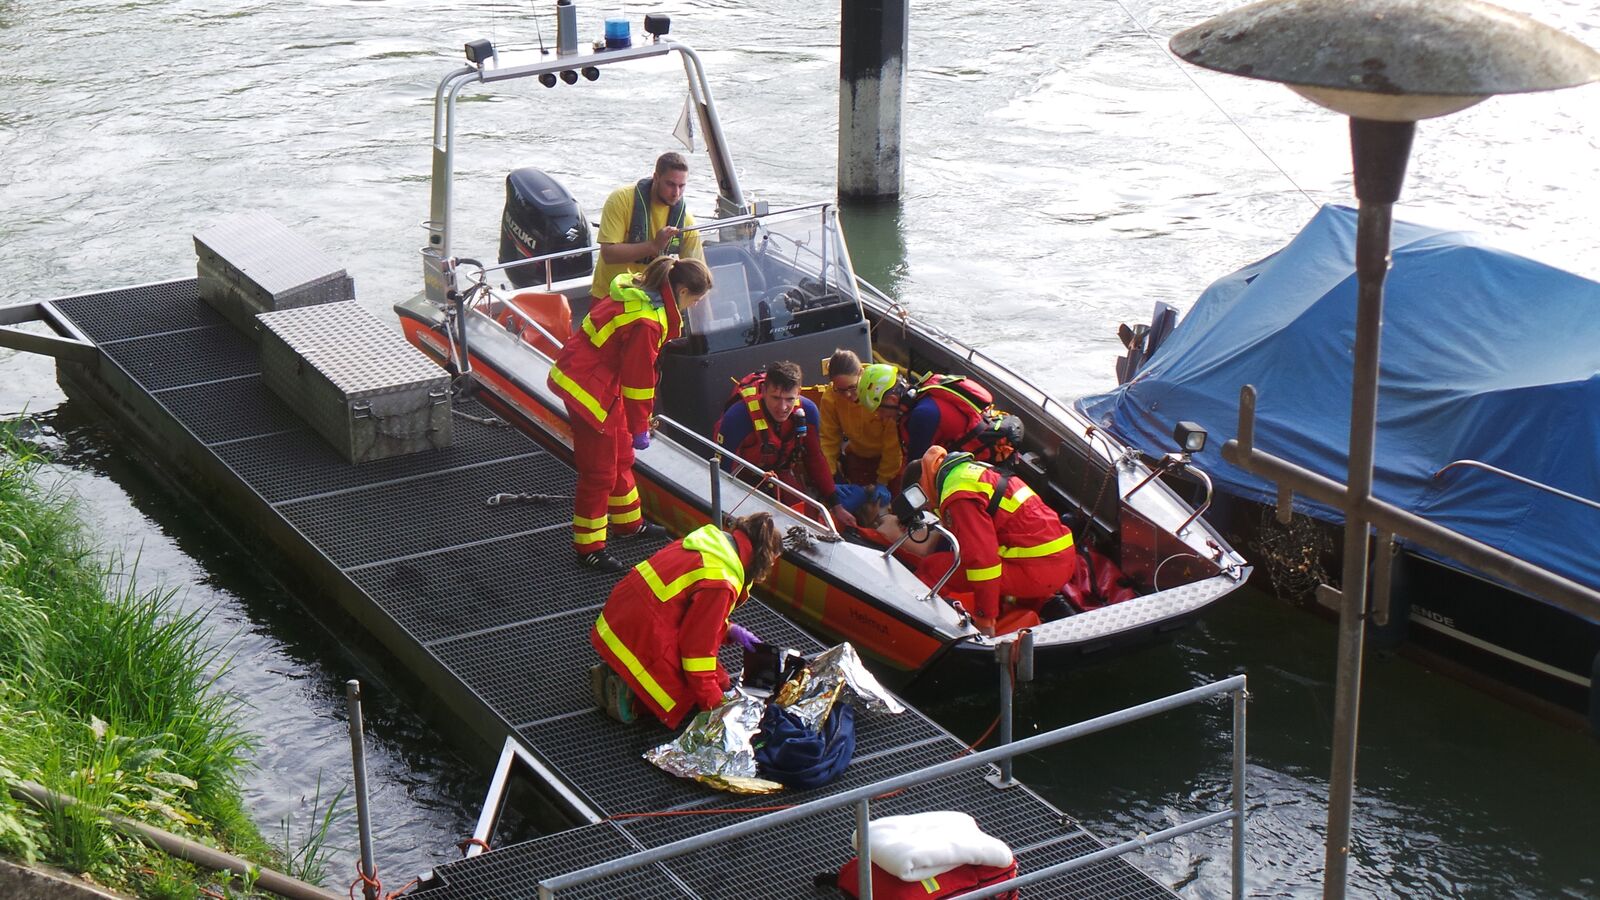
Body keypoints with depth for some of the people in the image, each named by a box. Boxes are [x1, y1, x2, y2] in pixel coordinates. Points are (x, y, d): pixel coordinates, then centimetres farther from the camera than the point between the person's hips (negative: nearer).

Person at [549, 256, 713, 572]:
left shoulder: (635, 290, 1)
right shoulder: (648, 322, -28)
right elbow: (639, 378, -21)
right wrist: (640, 427, -9)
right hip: (588, 387, -10)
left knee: (621, 453, 24)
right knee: (600, 469, 0)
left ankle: (628, 521, 42)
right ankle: (588, 546, 12)